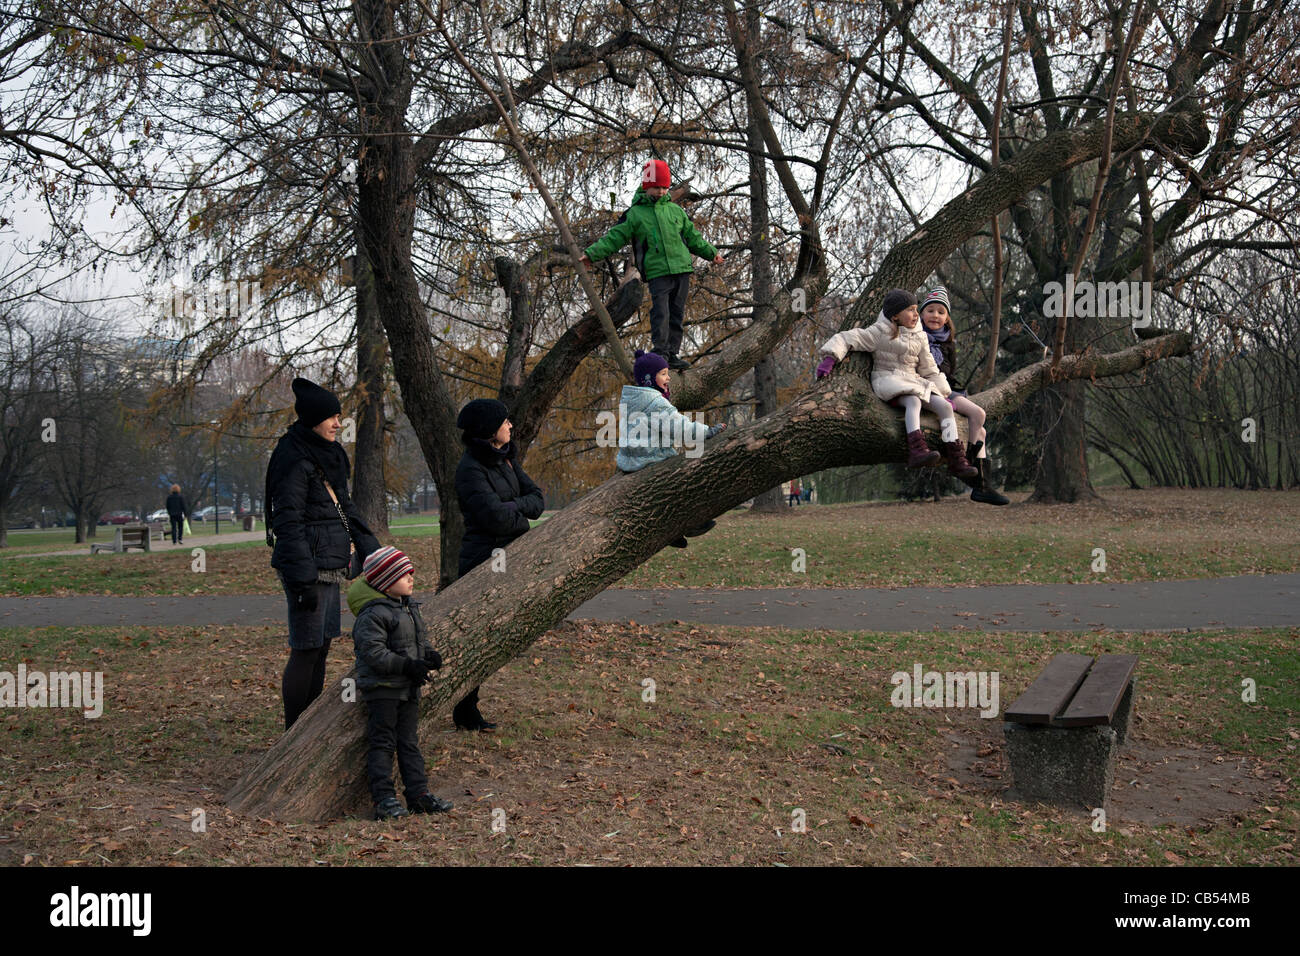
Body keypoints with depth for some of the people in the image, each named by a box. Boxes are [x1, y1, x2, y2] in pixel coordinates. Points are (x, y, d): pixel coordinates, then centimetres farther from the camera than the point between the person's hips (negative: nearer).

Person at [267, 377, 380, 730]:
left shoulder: (329, 456, 15)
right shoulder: (294, 460, -14)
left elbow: (346, 508, 23)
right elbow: (288, 522, -18)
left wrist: (371, 550, 19)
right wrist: (303, 580, -22)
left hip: (330, 565, 9)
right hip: (309, 566, -9)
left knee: (322, 646, 13)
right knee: (306, 650, -4)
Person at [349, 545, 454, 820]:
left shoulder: (410, 608, 11)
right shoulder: (373, 614, -17)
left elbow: (420, 639, 22)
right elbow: (374, 652, -23)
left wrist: (429, 655, 1)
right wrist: (407, 665, -25)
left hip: (408, 689, 8)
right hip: (382, 687, -8)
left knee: (409, 741, 12)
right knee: (382, 743, -3)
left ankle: (418, 793, 16)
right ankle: (384, 798, 1)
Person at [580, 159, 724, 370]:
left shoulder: (675, 210, 17)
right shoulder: (634, 214, 6)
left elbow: (692, 237, 26)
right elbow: (614, 238, 3)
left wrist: (711, 252, 18)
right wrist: (591, 253, -7)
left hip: (682, 268, 4)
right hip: (657, 272, -4)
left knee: (677, 313, 4)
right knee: (660, 311, -16)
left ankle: (672, 353, 8)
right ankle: (660, 350, -11)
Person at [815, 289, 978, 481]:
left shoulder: (920, 337, 16)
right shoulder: (880, 334, -1)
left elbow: (929, 369, 19)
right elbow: (845, 338, -4)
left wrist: (945, 394, 13)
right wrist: (830, 359, -19)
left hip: (912, 381, 6)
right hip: (887, 379, -6)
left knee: (945, 407, -16)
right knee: (914, 401, -36)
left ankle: (956, 461, -20)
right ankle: (916, 450, -51)